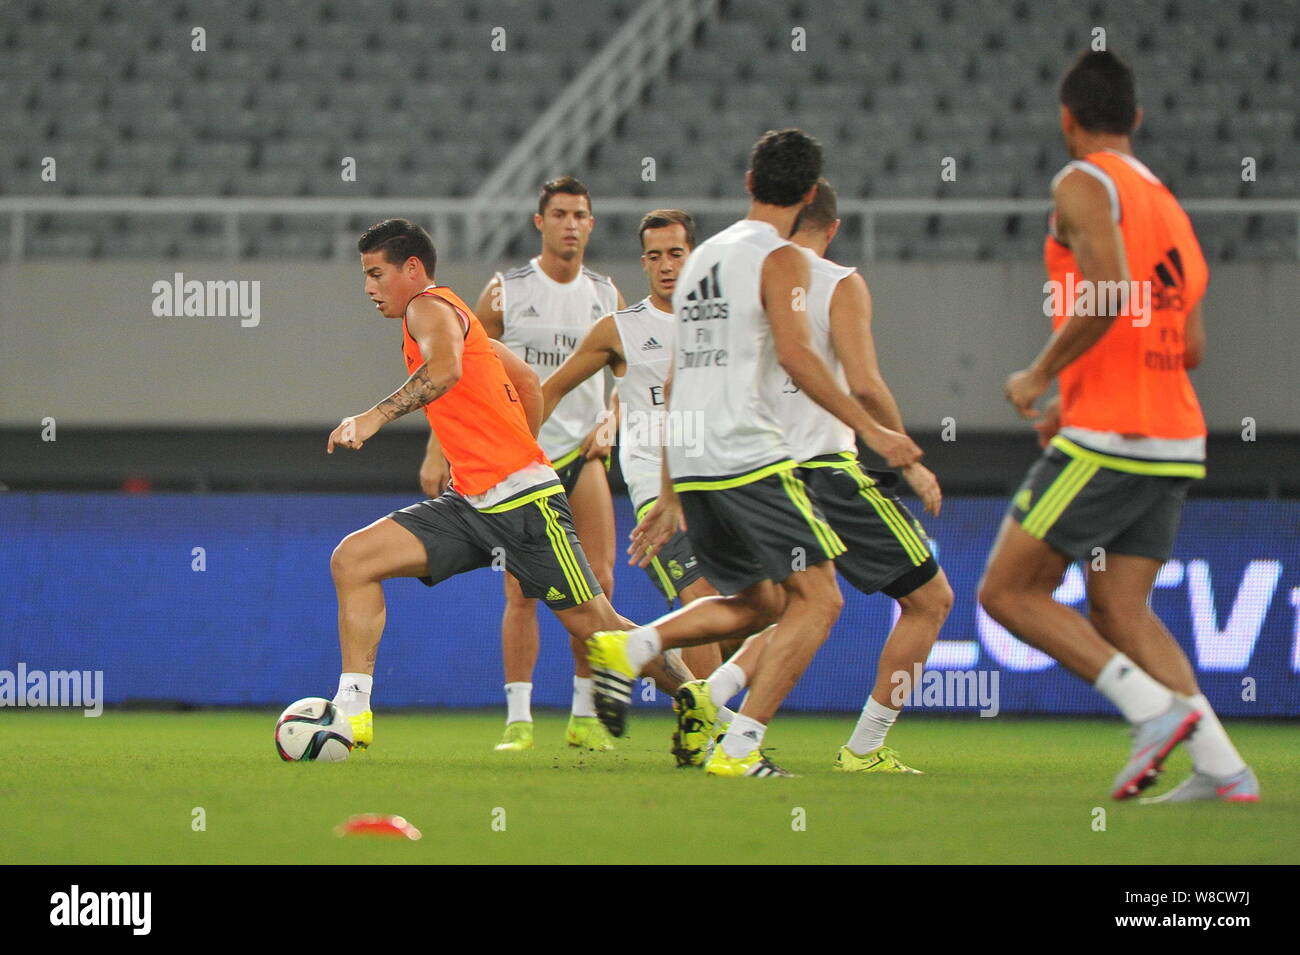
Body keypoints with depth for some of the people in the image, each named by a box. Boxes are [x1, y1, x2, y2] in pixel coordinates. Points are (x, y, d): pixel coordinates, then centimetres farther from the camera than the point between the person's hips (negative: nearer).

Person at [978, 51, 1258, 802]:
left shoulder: (1084, 183, -6)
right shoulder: (1167, 202, 20)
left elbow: (1110, 292, -22)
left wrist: (1041, 376, -10)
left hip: (1107, 441, -8)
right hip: (1176, 443, 8)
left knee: (1008, 592, -1)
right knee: (1119, 608, 9)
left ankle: (1156, 708, -12)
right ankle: (1222, 767, -4)